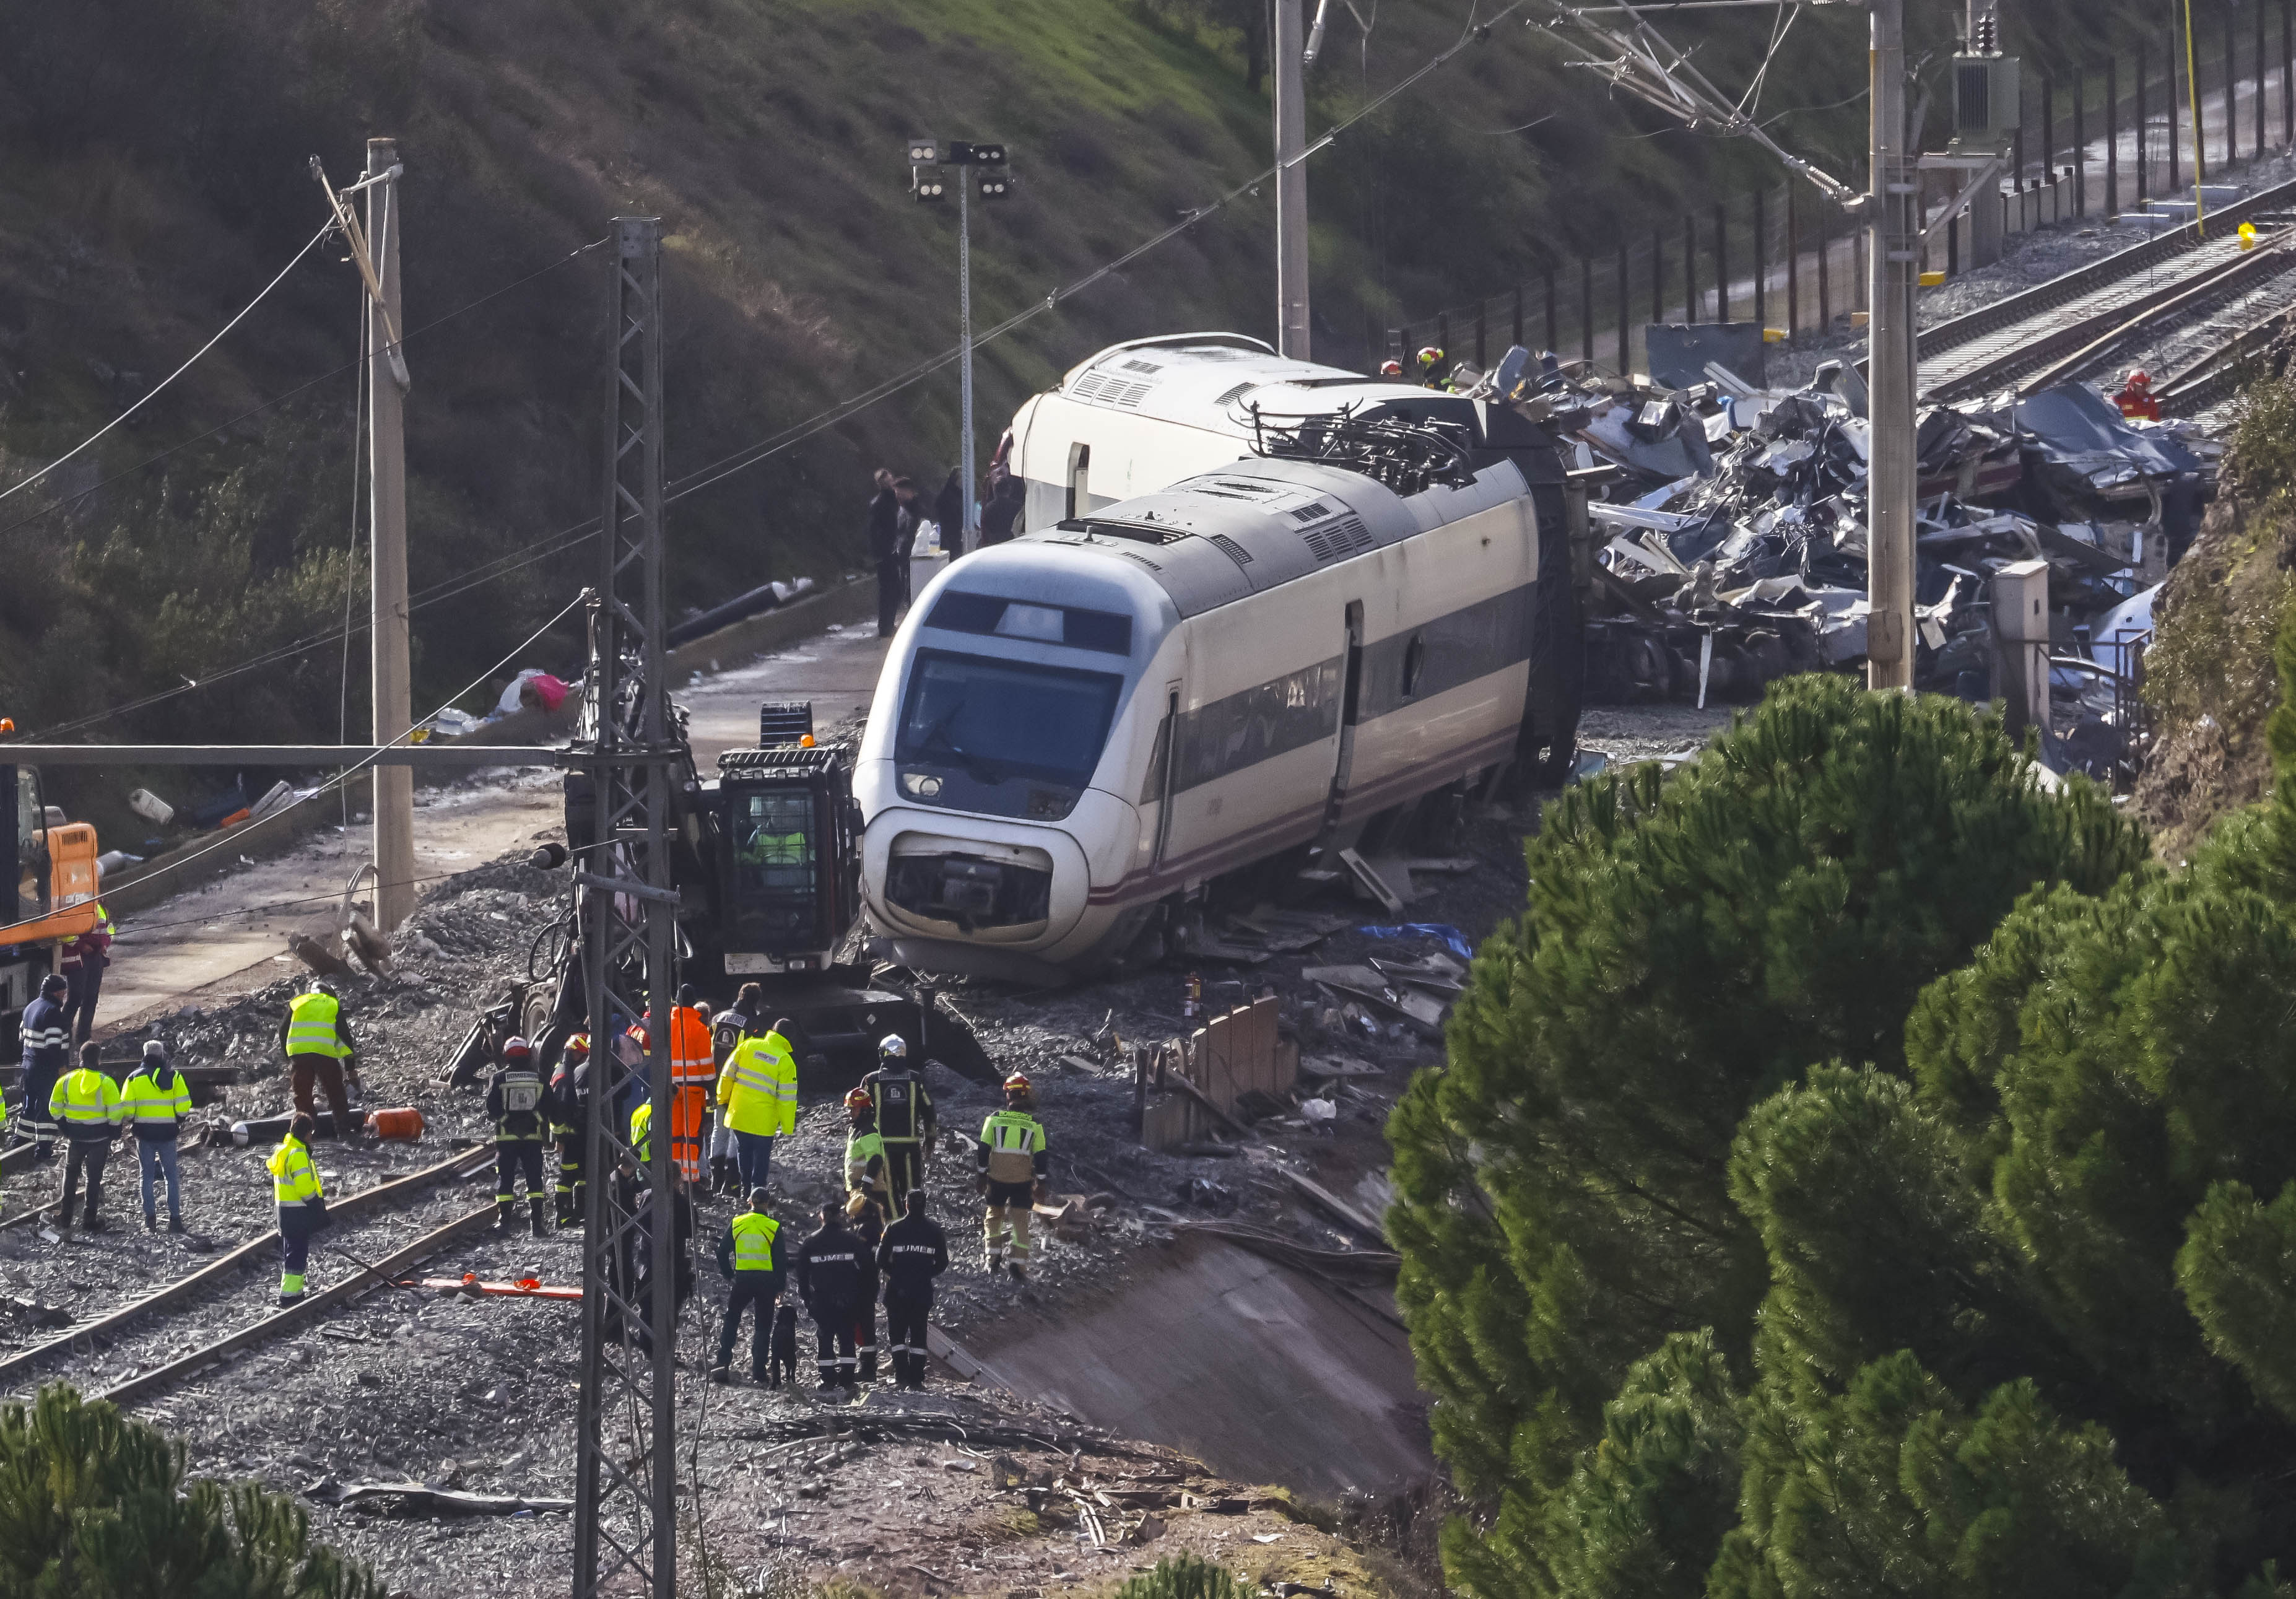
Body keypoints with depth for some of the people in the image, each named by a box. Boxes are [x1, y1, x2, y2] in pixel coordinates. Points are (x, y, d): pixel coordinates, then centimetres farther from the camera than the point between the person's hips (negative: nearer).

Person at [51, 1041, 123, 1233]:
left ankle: (65, 1217, 17)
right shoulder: (106, 1083, -13)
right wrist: (114, 1132, 3)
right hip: (99, 1137, -2)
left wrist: (64, 1127, 16)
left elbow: (55, 1109, 2)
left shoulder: (66, 1080, -5)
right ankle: (91, 1221, 11)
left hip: (75, 1137, 2)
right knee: (94, 1177, 9)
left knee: (70, 1173, 20)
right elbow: (115, 1112, -13)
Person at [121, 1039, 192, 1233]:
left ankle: (150, 1220, 2)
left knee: (147, 1176, 7)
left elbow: (126, 1108, -6)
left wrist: (130, 1122, 14)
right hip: (167, 1132, 0)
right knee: (172, 1175, 9)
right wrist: (179, 1120, 14)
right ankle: (175, 1219, 6)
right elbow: (184, 1106, -6)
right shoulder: (174, 1077, -1)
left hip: (144, 1132, 0)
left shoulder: (135, 1078, -2)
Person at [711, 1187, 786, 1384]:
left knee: (731, 1321, 16)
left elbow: (722, 1251, 2)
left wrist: (729, 1276, 14)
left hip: (742, 1279, 1)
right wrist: (779, 1287, 7)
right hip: (766, 1282, -1)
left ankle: (723, 1363, 4)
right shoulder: (773, 1227, -5)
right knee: (762, 1327, 7)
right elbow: (781, 1259, -3)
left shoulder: (736, 1223, 0)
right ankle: (758, 1374, 2)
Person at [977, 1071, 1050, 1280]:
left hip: (997, 1177, 0)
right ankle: (1019, 1265, -4)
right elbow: (1040, 1156, 0)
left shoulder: (994, 1118, -2)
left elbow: (984, 1149, 0)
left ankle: (994, 1257, 17)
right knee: (1020, 1220, 4)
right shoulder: (1034, 1123, -2)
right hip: (1023, 1180, 0)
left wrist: (981, 1175, 9)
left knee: (994, 1215, 19)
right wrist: (1040, 1182, 7)